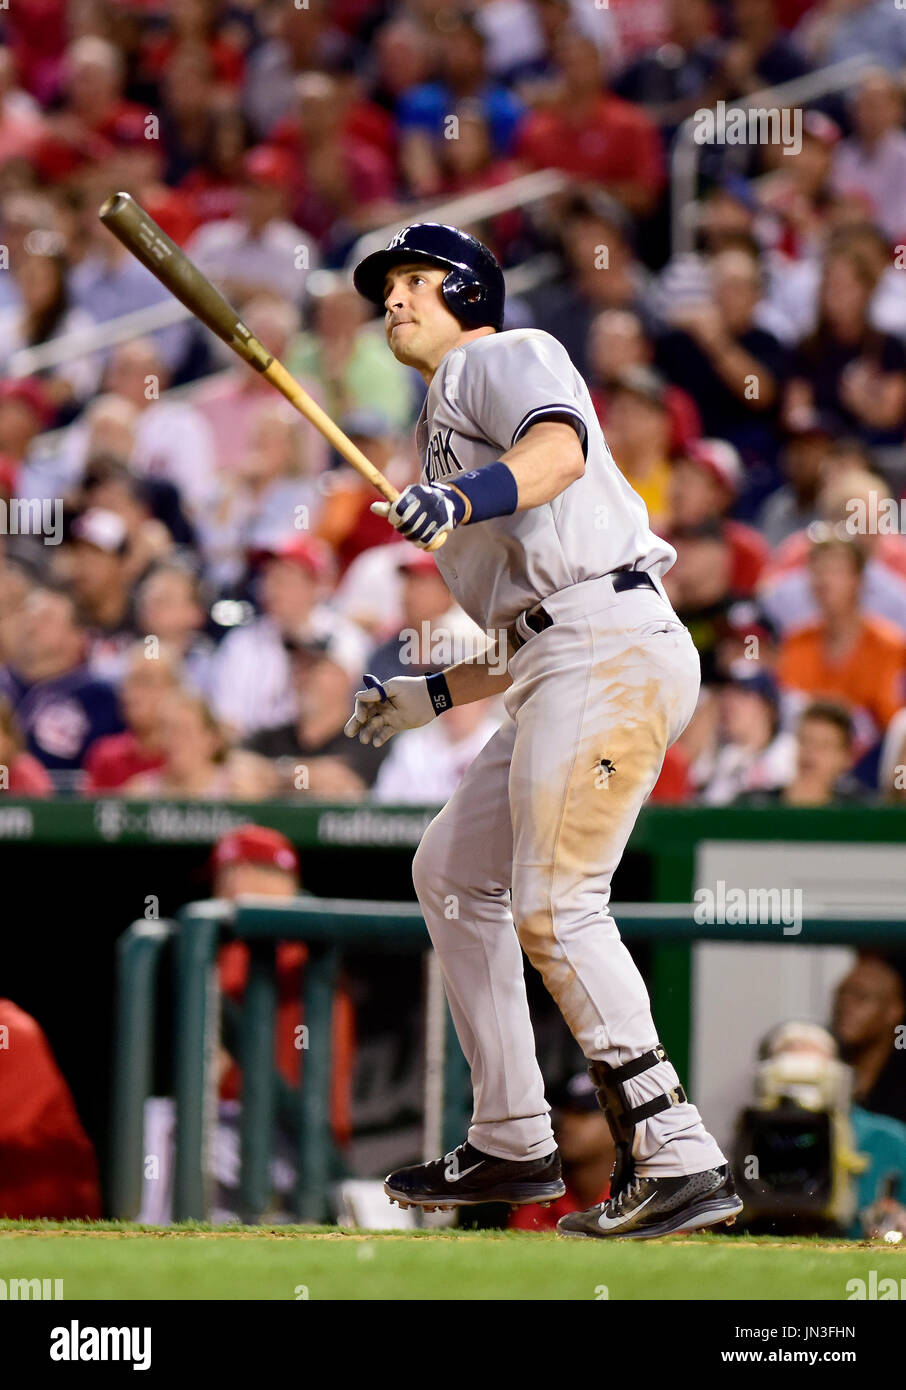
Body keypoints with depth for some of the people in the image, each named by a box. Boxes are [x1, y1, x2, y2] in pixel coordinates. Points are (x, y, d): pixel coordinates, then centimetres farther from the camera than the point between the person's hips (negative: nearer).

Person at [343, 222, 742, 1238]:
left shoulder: (504, 354, 5)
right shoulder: (448, 422, 31)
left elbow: (559, 446, -22)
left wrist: (464, 499, -38)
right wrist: (430, 697, 31)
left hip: (610, 650, -11)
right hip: (555, 669, 11)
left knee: (552, 908, -20)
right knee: (452, 872, 18)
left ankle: (680, 1162, -23)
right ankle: (512, 1147, 23)